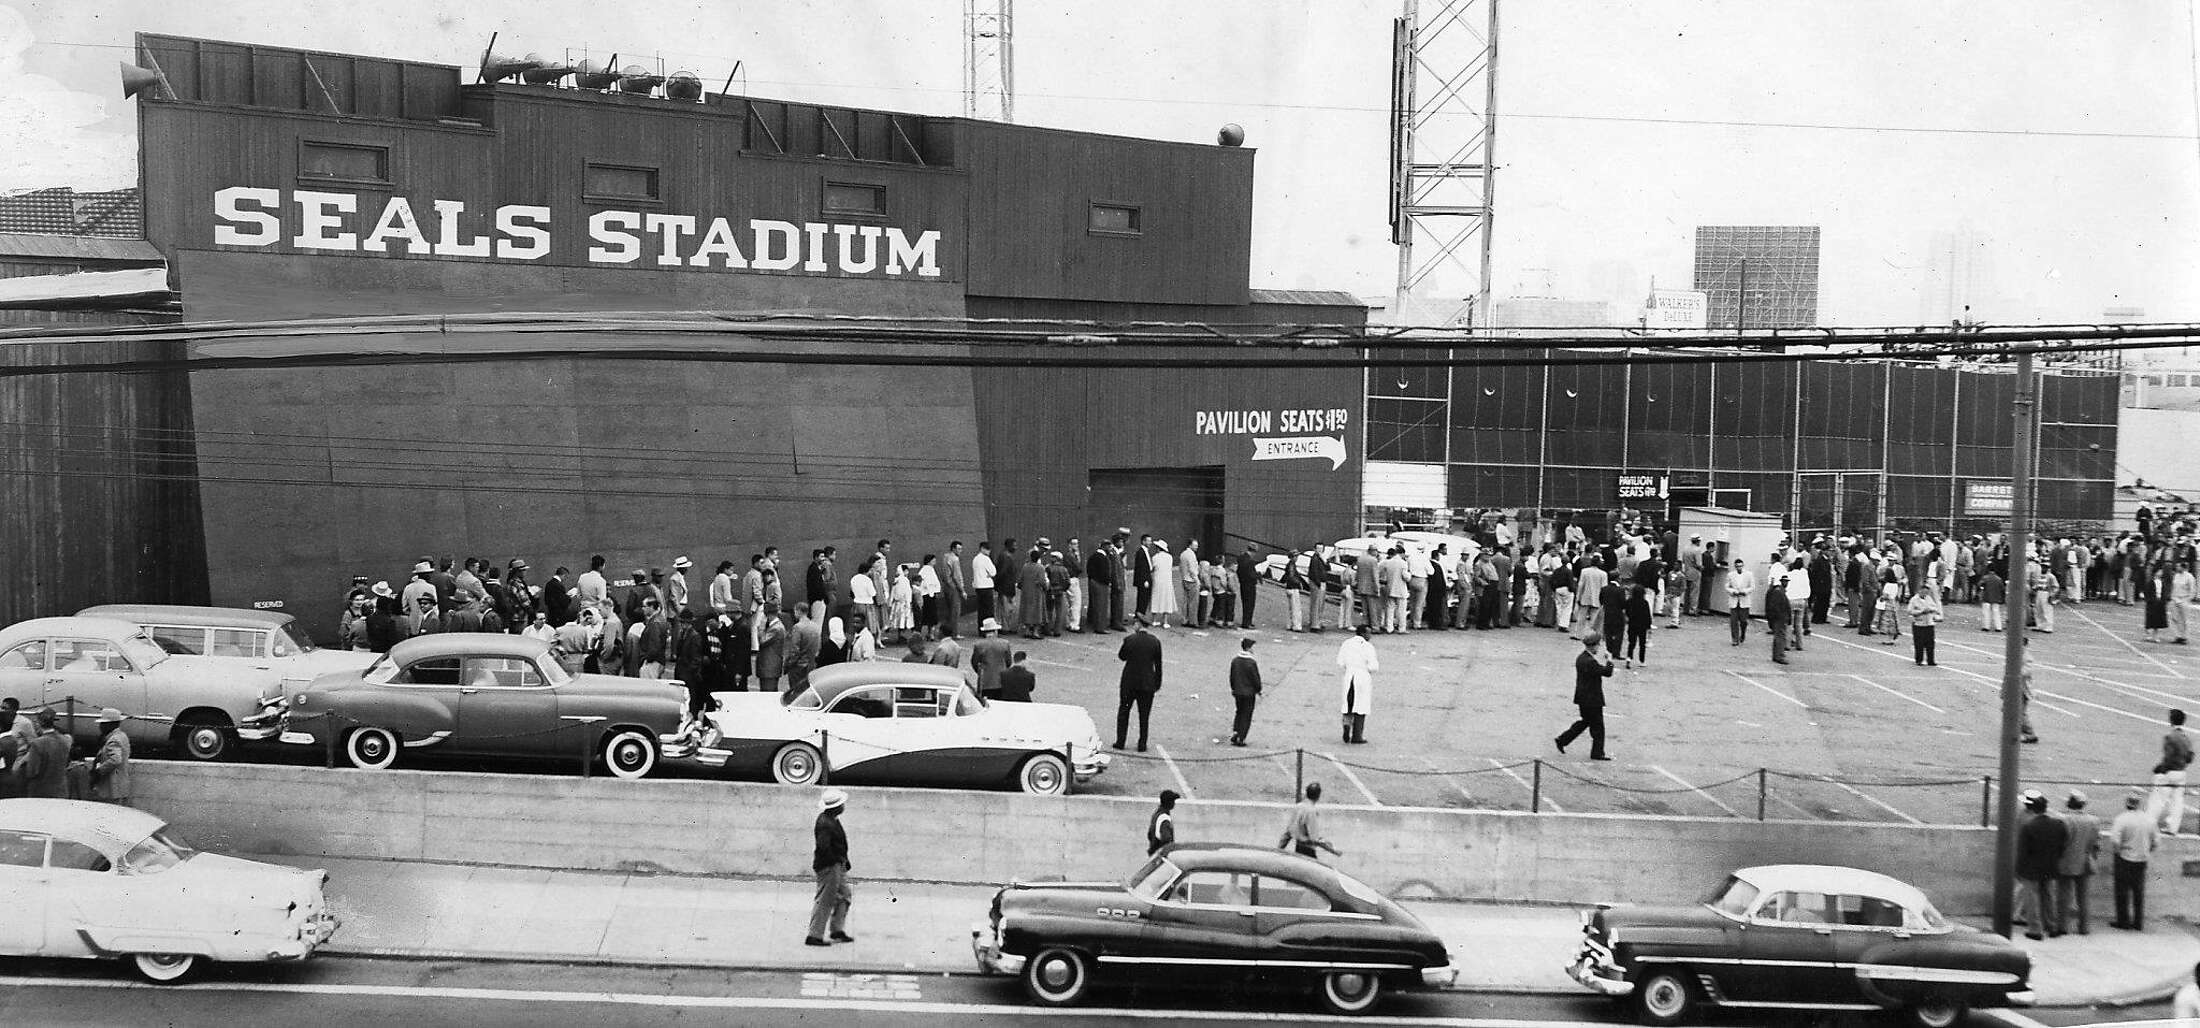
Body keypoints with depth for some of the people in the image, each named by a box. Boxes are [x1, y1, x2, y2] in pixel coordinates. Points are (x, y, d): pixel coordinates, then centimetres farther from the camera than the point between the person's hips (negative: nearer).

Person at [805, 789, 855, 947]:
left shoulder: (832, 820, 12)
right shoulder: (824, 823, -20)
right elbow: (823, 847, -27)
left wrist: (844, 861, 14)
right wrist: (839, 859, -17)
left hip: (837, 866, 11)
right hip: (829, 866, -11)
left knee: (844, 896, 17)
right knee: (824, 901, -5)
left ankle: (837, 930, 24)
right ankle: (814, 936, 1)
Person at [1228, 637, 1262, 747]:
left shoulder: (1235, 661, 0)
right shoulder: (1252, 663, -17)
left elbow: (1231, 677, 8)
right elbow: (1256, 679, -13)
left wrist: (1233, 689, 20)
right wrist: (1259, 691, -2)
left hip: (1238, 692, 5)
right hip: (1249, 693, -5)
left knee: (1239, 712, 22)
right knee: (1246, 716, 4)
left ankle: (1235, 732, 7)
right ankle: (1240, 739, 3)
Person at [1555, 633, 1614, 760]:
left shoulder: (1580, 658, 6)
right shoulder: (1590, 662, -25)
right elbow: (1607, 673, -23)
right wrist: (1609, 660, -8)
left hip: (1583, 698, 9)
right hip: (1591, 699, -9)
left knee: (1586, 721, 23)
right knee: (1597, 726, 4)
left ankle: (1562, 740, 23)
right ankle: (1597, 753, 15)